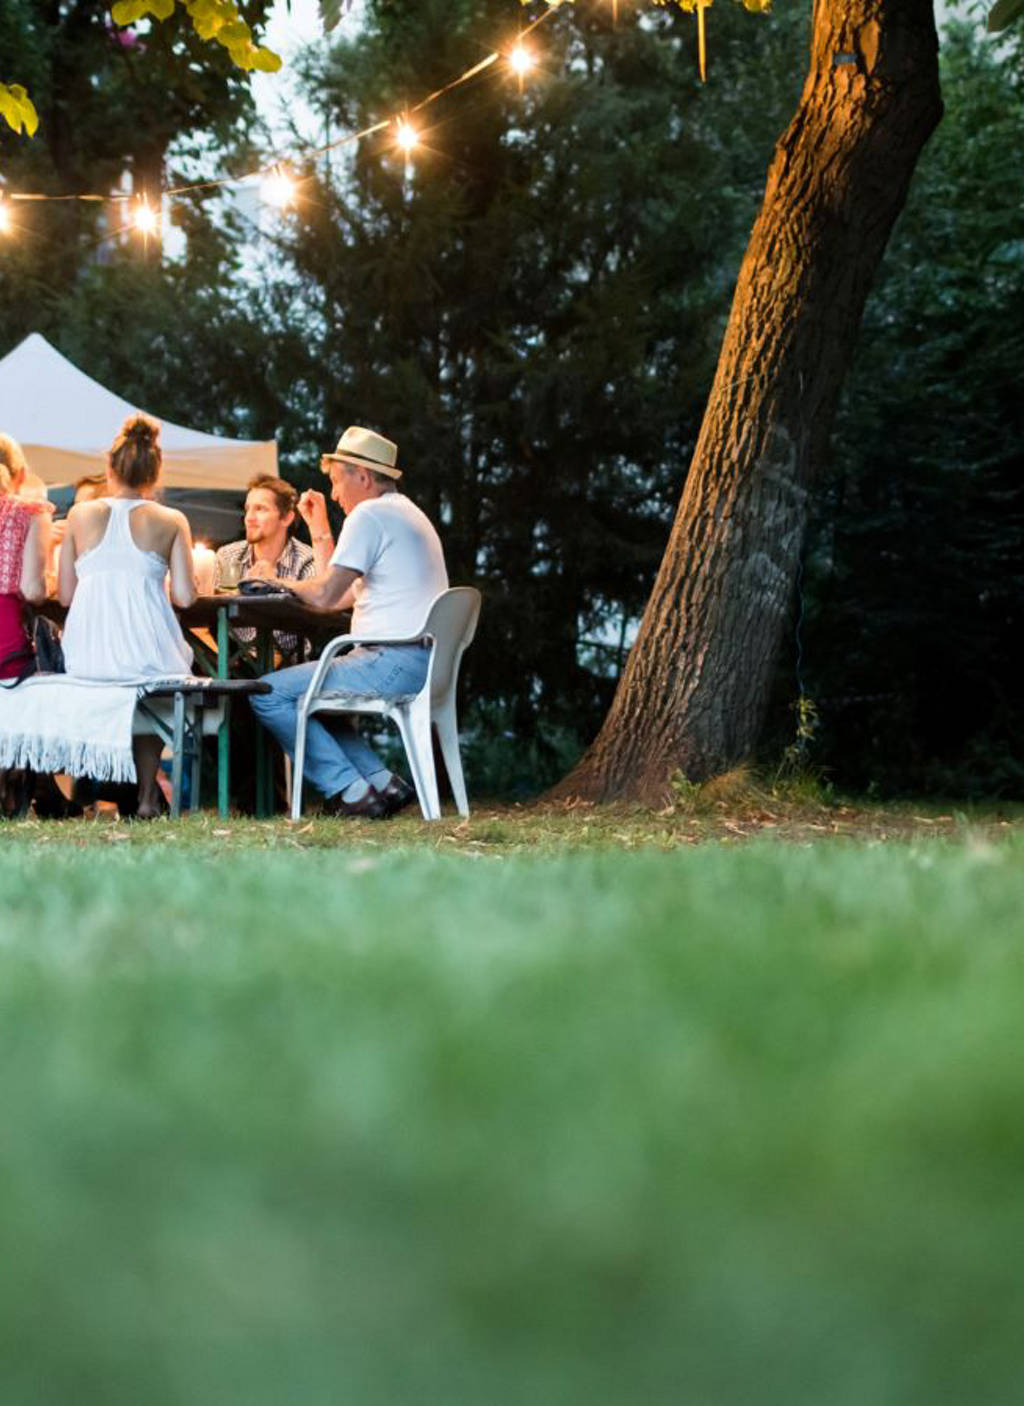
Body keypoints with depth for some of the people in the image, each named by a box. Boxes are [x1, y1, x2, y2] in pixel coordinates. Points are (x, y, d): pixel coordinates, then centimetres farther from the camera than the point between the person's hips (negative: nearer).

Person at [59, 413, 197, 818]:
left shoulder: (81, 515, 9)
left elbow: (65, 594, 9)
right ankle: (146, 793, 24)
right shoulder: (171, 521, 5)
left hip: (86, 657, 2)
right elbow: (184, 596, 1)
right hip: (148, 654, -1)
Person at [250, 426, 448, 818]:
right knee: (304, 691, 26)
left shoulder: (369, 515, -9)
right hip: (423, 664, 11)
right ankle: (382, 783, 12)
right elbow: (343, 595, 25)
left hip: (394, 662, -11)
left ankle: (350, 791, -11)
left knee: (268, 694, -10)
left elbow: (325, 596, -14)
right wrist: (319, 529, 28)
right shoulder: (407, 514, 24)